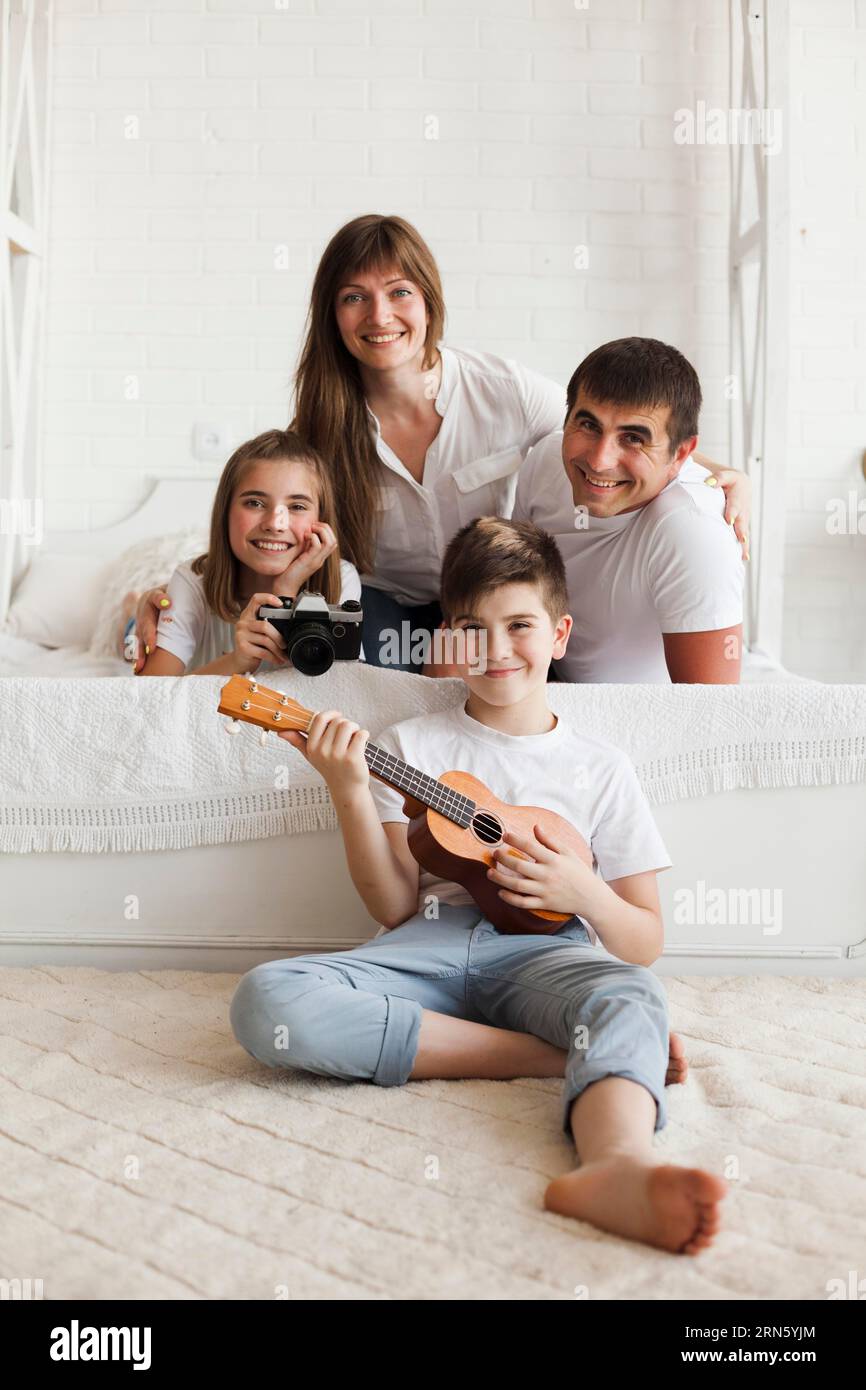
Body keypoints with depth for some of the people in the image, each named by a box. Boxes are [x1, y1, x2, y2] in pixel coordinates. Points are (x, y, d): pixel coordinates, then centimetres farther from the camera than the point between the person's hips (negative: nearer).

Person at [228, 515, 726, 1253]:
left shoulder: (600, 768, 13)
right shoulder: (410, 746, 13)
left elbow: (644, 945, 12)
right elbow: (396, 910, 6)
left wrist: (583, 892, -10)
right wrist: (350, 792, -7)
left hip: (537, 951, 0)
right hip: (429, 948, 1)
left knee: (631, 994, -34)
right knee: (266, 1001, -28)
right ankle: (559, 1057, -25)